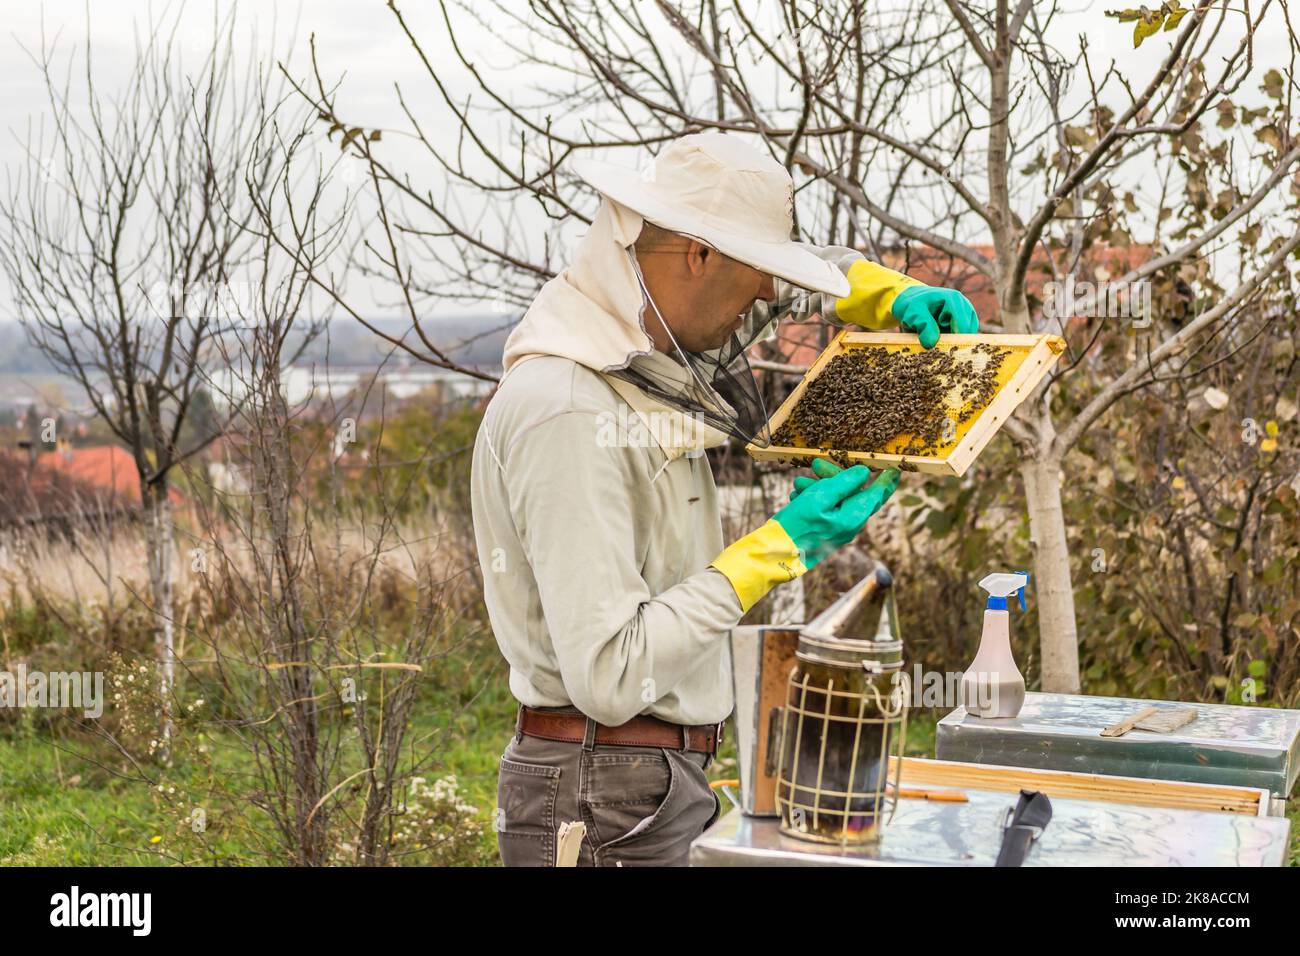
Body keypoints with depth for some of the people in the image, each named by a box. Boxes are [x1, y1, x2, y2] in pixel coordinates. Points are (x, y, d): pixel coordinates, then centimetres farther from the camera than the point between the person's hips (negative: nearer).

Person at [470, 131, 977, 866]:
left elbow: (789, 276, 26)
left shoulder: (638, 349, 4)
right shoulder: (566, 413, -24)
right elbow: (609, 676, -28)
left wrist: (894, 295, 9)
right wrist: (779, 549, -22)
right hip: (604, 808, -9)